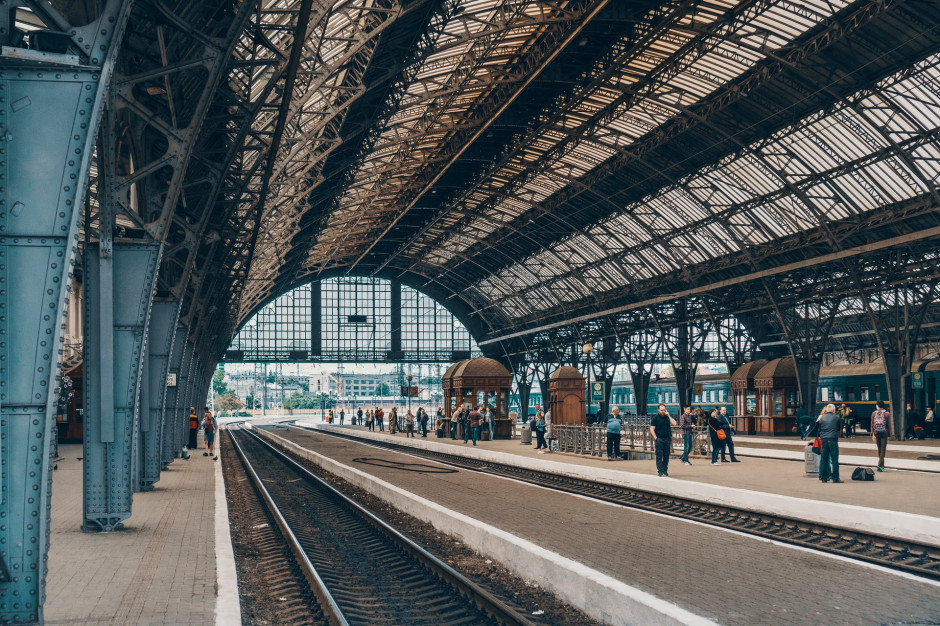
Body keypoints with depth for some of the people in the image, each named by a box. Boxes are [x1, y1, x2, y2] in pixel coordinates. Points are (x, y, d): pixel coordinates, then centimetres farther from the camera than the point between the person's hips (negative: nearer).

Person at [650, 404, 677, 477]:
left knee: (666, 456, 5)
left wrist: (668, 416, -6)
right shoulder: (655, 418, 0)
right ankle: (660, 471, -5)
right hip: (659, 439, -4)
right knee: (659, 456, -6)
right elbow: (652, 429, -2)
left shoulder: (667, 417, 11)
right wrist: (655, 438, -10)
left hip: (667, 439, 4)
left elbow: (674, 423, -3)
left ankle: (665, 470, 14)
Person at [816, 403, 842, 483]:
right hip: (833, 440, -3)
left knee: (824, 459, 9)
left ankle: (823, 478, 11)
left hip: (824, 440, 3)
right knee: (834, 459, 0)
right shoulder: (836, 417, -2)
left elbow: (819, 429, 9)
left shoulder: (821, 418, 6)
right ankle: (835, 478, 0)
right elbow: (840, 428, 11)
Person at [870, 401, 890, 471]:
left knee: (879, 449, 14)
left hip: (876, 433, 3)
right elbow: (889, 425, -2)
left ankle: (881, 464, 22)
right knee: (883, 449, -2)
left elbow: (872, 424, 2)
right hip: (884, 433, -3)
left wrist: (873, 434, 4)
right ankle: (880, 465, -12)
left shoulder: (874, 414, 3)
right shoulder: (887, 414, -2)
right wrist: (889, 434, 5)